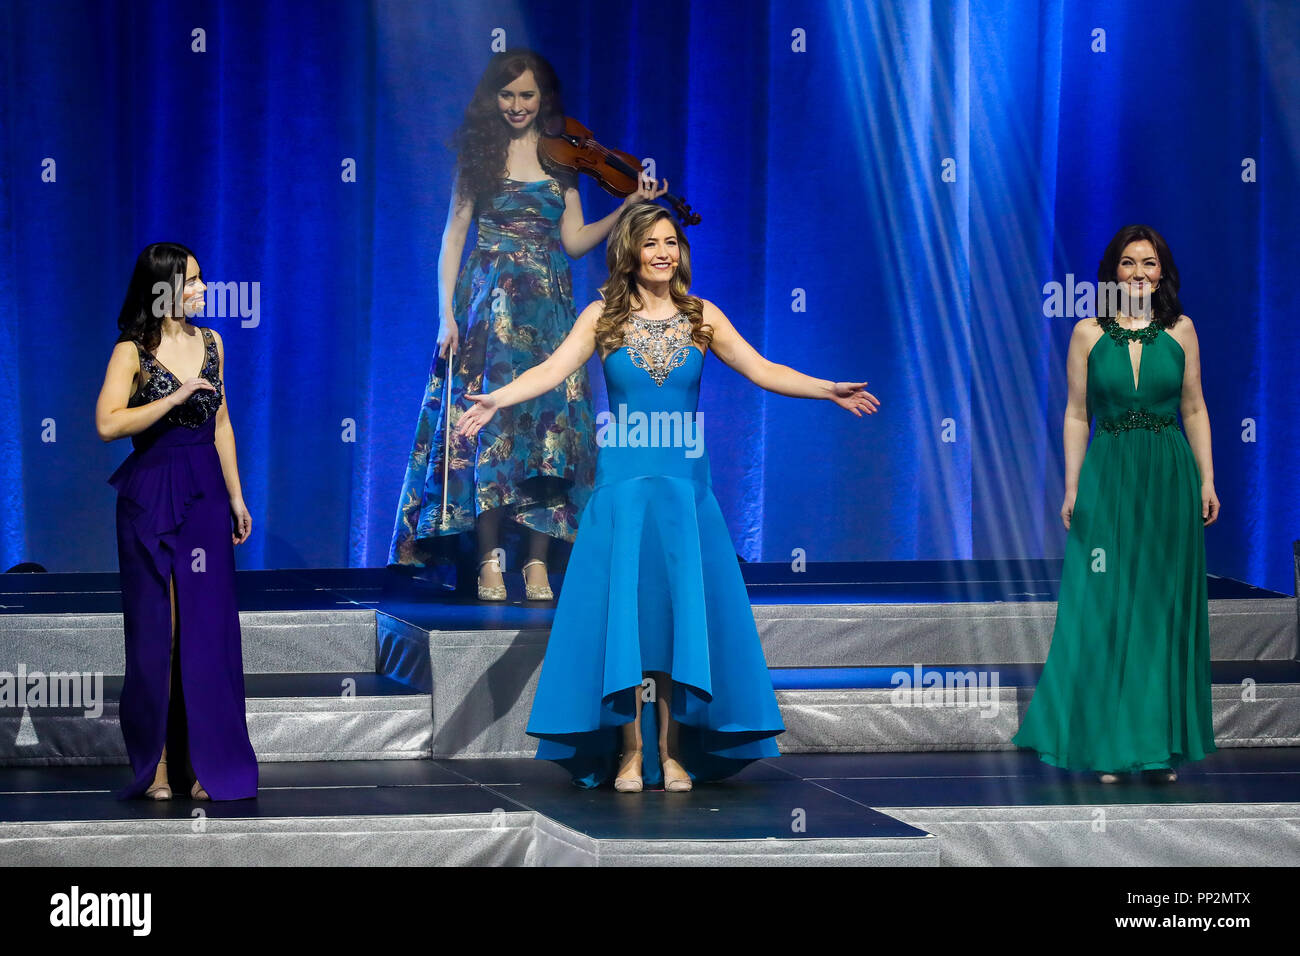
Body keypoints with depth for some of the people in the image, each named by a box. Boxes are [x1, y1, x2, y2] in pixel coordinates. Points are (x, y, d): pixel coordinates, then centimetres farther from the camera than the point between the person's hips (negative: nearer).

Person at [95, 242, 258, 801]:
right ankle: (155, 767, 4)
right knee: (156, 631, -2)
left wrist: (236, 498, 14)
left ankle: (204, 763, 8)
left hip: (205, 496, 5)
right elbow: (108, 424, -19)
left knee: (208, 630, 2)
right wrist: (175, 397, -20)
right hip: (151, 497, -4)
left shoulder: (210, 342, 10)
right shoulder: (133, 351, -6)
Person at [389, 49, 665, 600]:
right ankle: (490, 560, -9)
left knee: (547, 424, -6)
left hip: (550, 306, 2)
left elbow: (574, 241, 6)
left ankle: (537, 562, -6)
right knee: (491, 422, -10)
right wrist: (447, 313, -6)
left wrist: (628, 208, -8)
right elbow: (453, 236, 4)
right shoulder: (480, 153, 6)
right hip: (490, 301, -2)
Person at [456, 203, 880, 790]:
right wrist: (495, 400, -21)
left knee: (681, 612, 0)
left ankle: (673, 753, 5)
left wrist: (828, 390, -4)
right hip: (622, 487, -1)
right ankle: (631, 754, 3)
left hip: (685, 488, 1)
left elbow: (762, 371, 5)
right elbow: (551, 371, -6)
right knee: (622, 614, -2)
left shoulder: (702, 318, 6)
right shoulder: (603, 317, 3)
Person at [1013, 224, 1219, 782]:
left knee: (1166, 608, 4)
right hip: (1108, 481, -1)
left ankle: (1163, 743, 11)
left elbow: (1194, 410, 8)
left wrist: (1207, 481, 3)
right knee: (1106, 608, -1)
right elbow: (1076, 415, 3)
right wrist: (1072, 487, -2)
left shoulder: (1179, 331, 4)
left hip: (1169, 482, 1)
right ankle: (1109, 743, 5)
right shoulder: (1089, 333, 2)